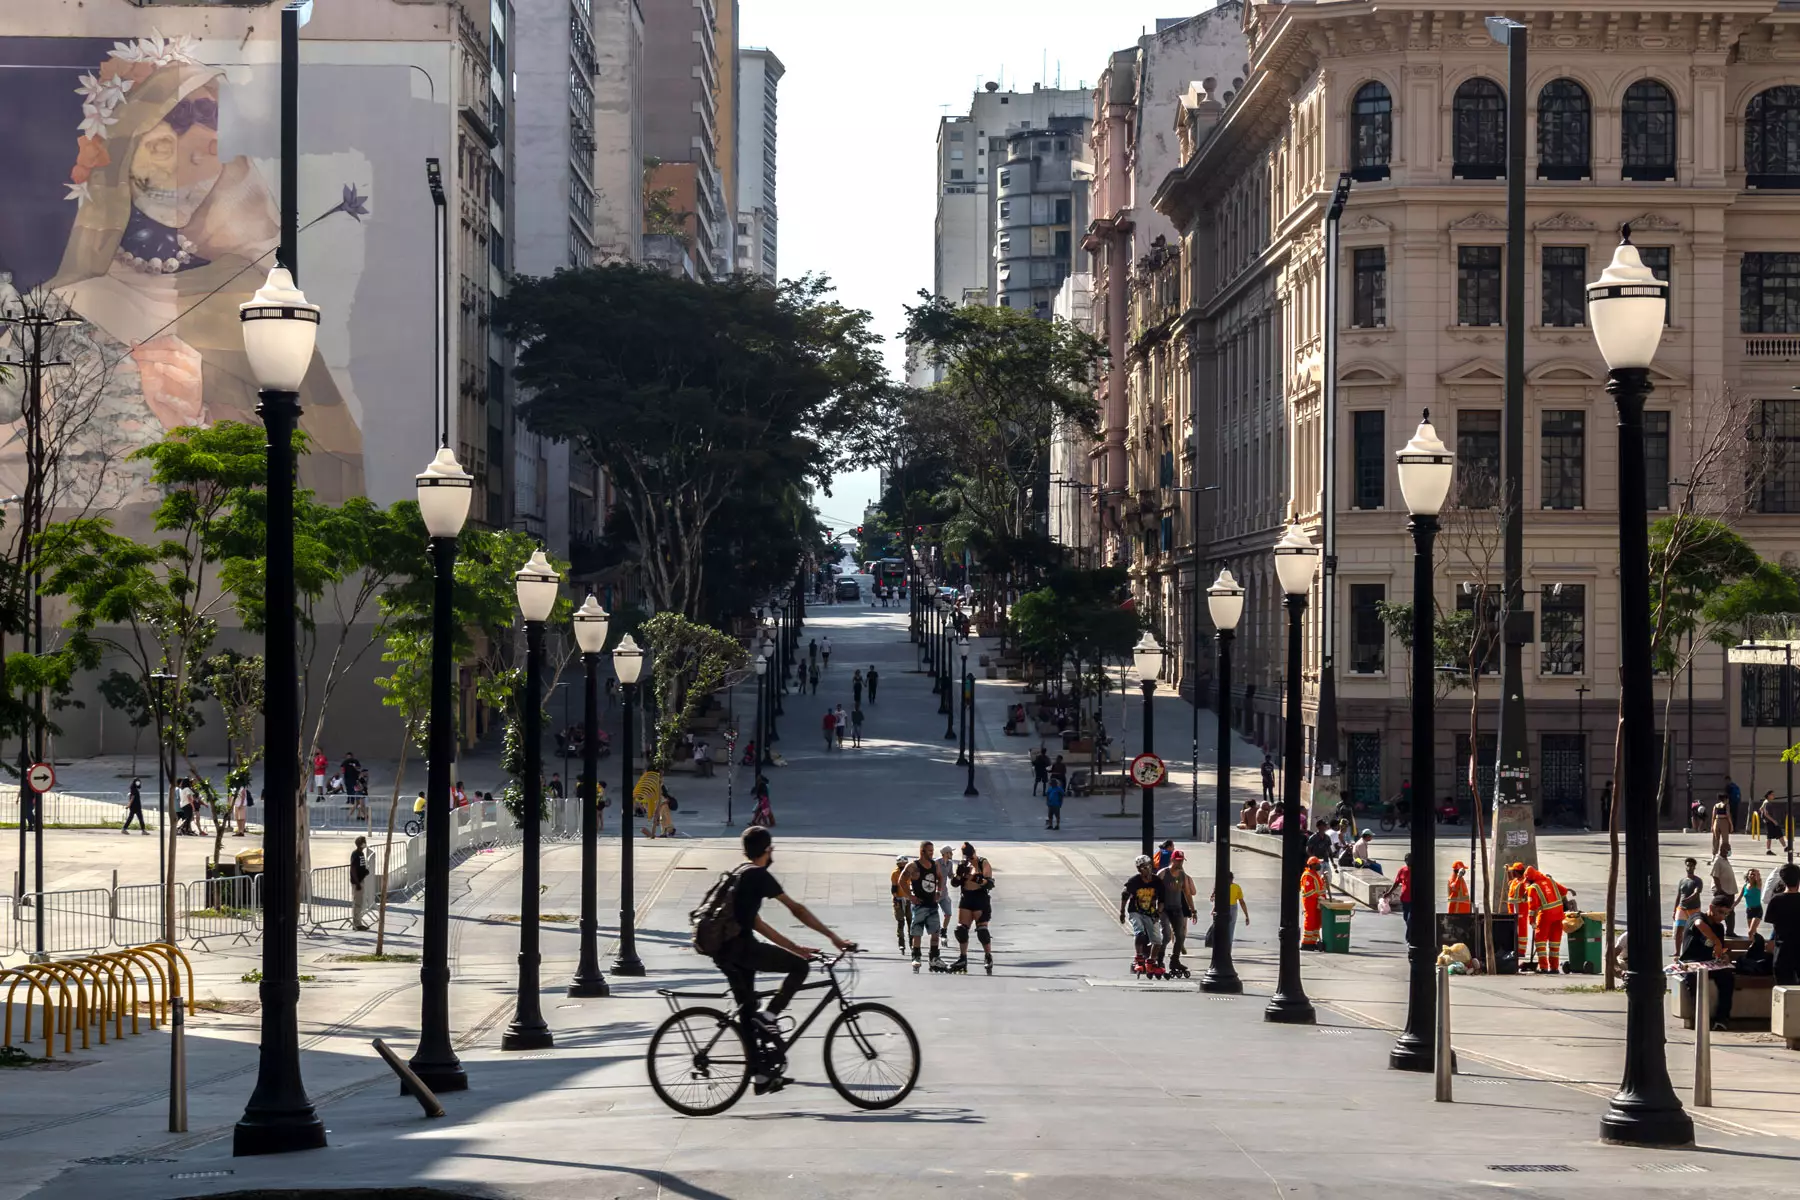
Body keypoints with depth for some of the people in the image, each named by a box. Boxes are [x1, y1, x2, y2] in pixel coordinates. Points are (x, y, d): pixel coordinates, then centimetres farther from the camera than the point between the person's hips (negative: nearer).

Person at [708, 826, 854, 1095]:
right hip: (740, 947, -9)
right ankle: (769, 1017, -7)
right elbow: (796, 910, -7)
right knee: (799, 967, -2)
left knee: (747, 1012, 14)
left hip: (723, 952, 9)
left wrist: (794, 947, 25)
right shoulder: (759, 875, -5)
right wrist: (834, 938, -4)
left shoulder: (738, 876, 23)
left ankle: (761, 1075, 17)